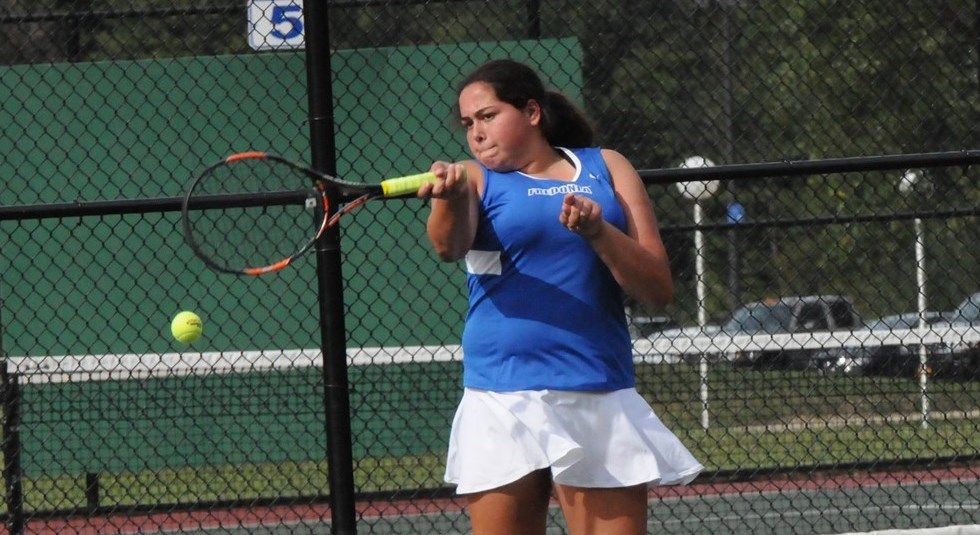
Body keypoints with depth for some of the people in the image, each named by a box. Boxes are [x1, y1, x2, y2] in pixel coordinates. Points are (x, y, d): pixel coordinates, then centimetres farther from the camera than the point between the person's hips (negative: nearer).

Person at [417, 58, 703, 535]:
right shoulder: (477, 179, 9)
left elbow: (658, 289, 6)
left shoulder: (605, 169, 12)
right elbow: (449, 245, -15)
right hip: (500, 405, 0)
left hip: (599, 403, 0)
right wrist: (451, 198, -37)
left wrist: (599, 233, -11)